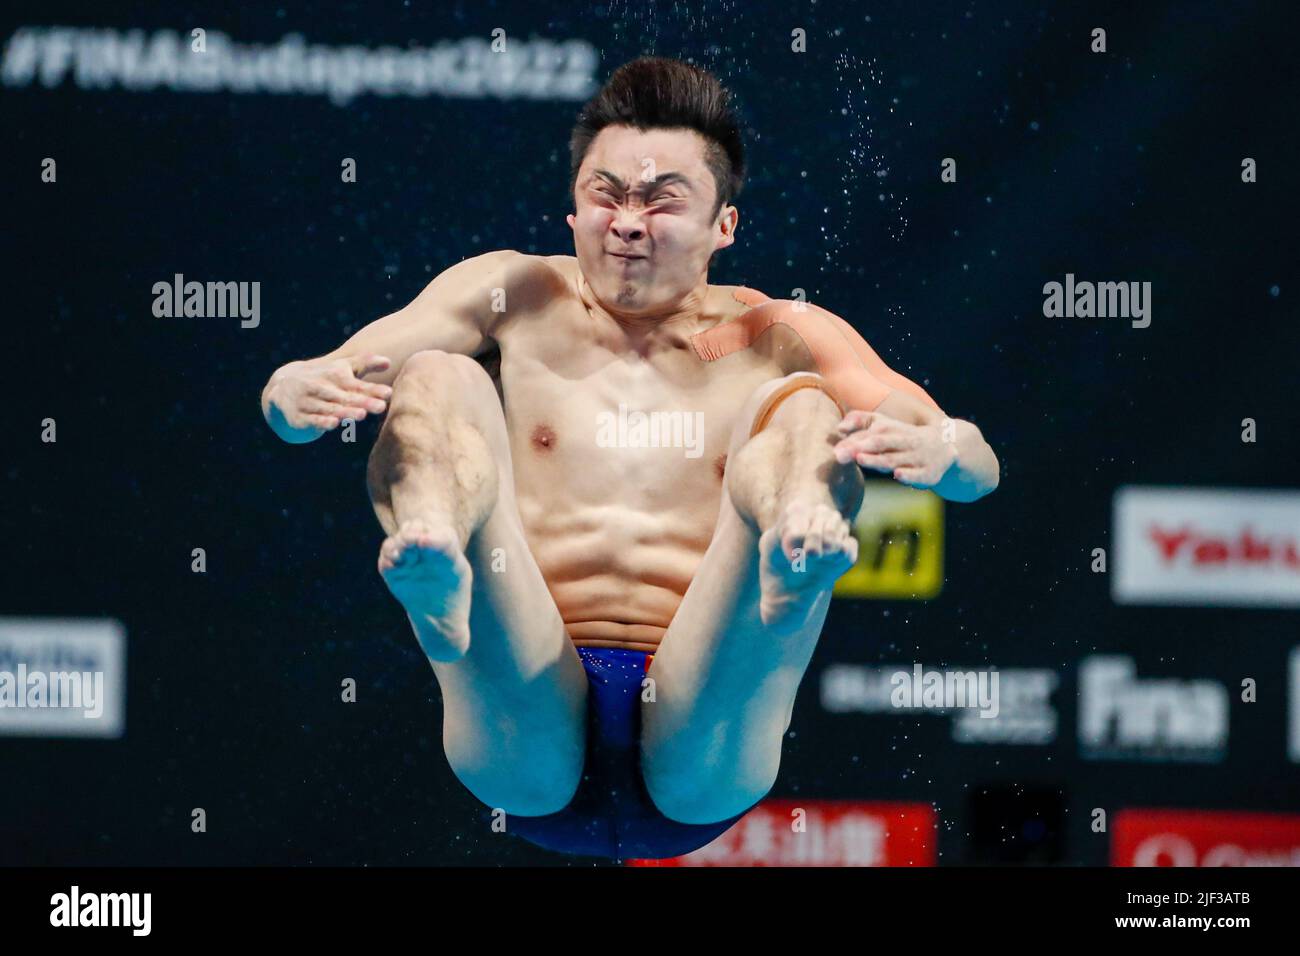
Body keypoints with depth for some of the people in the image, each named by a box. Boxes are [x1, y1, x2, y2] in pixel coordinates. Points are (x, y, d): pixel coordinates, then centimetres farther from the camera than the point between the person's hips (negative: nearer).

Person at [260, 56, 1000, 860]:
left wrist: (934, 448, -24)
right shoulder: (514, 300, 19)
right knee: (435, 377, -14)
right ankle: (433, 571, -50)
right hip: (527, 747, 0)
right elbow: (321, 384, 5)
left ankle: (797, 552, -53)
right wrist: (300, 392, -22)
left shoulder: (778, 340, 17)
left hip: (701, 767, 0)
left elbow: (977, 468, 3)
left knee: (804, 406, -15)